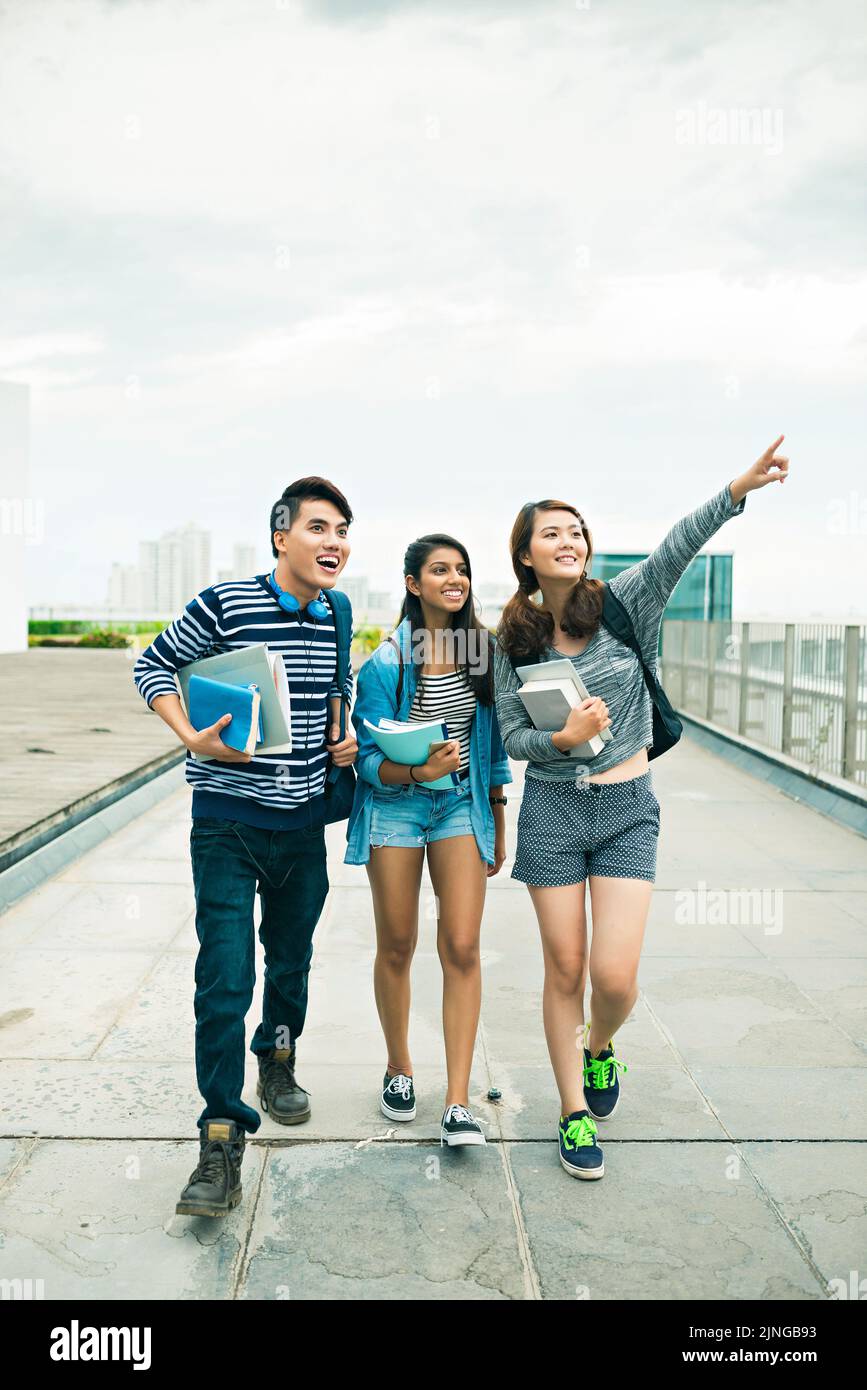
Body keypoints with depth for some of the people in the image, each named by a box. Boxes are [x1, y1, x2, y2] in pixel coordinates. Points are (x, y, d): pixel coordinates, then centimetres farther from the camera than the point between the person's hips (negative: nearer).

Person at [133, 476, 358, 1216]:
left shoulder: (338, 612, 3)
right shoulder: (225, 604, -13)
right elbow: (153, 666, -2)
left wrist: (345, 738, 4)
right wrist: (192, 738, -16)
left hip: (304, 818, 5)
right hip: (228, 819, -5)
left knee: (292, 960, 19)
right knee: (224, 978, -8)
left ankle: (277, 1063, 45)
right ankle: (223, 1137, 5)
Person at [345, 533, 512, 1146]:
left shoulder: (484, 648, 1)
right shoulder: (386, 662, -10)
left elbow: (494, 741, 11)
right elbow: (369, 758, -10)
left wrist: (498, 819, 13)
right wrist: (418, 771, -30)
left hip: (462, 803, 2)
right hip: (395, 804, -2)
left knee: (462, 947, -7)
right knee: (397, 947, 9)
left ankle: (459, 1102, 0)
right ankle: (399, 1069, 31)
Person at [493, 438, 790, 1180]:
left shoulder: (623, 603, -3)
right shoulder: (515, 640, 2)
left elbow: (676, 550, -20)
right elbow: (512, 735, 3)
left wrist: (739, 489, -36)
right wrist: (563, 739, -17)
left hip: (627, 810, -1)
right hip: (552, 812, 1)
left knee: (616, 976, -5)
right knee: (566, 971, 6)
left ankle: (600, 1048, 31)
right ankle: (576, 1112, 26)